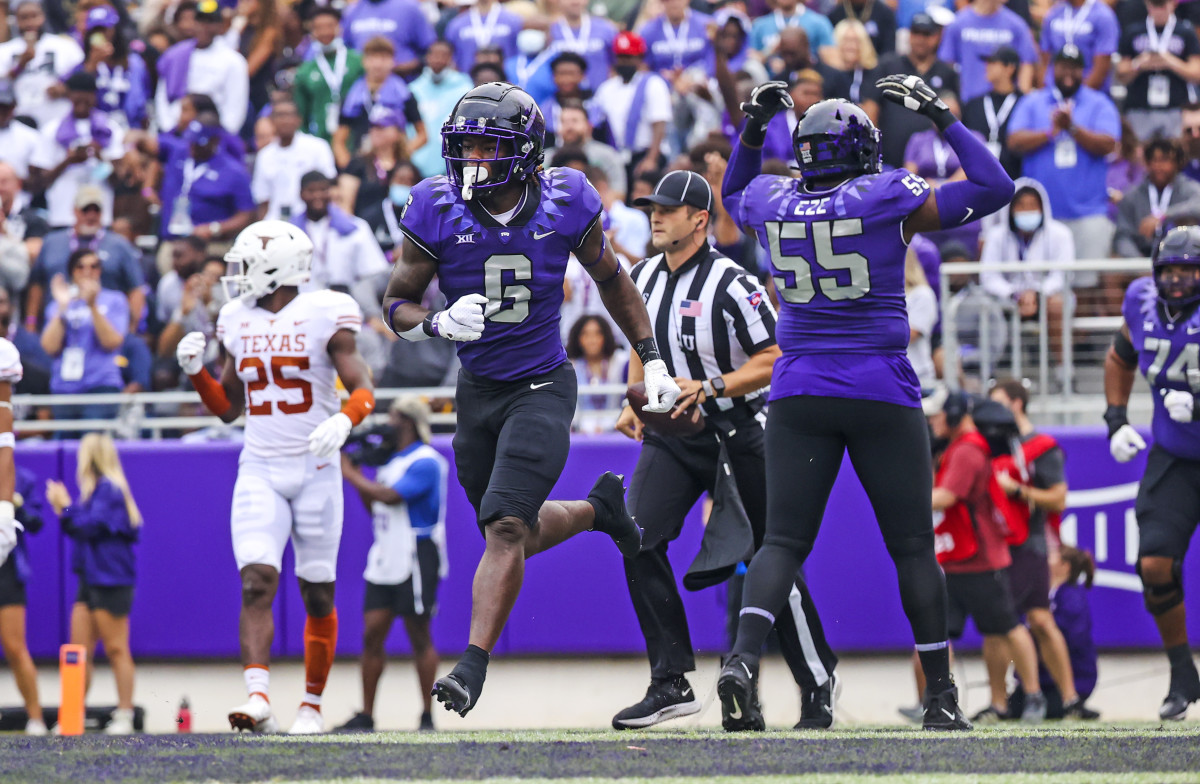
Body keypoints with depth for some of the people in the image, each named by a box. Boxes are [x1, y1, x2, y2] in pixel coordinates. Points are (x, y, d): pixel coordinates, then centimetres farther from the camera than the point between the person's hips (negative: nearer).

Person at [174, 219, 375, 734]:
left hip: (316, 471, -3)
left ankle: (312, 705, 17)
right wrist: (195, 370, 2)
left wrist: (342, 421, -31)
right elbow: (228, 407, 18)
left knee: (317, 594, 5)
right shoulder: (239, 324, 9)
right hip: (259, 473, 3)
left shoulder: (323, 318, -7)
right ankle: (258, 699, -28)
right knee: (256, 581, -16)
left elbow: (363, 391, -11)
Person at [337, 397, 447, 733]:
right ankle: (366, 715, 3)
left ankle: (427, 715, 4)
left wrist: (350, 475, -14)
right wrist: (359, 476, 8)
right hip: (385, 560, 8)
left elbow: (389, 496, -22)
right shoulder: (389, 460, 16)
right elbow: (374, 508, 21)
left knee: (419, 638, -3)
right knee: (372, 634, 1)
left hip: (416, 560, -8)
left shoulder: (425, 462, -12)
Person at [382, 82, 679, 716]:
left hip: (542, 388, -3)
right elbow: (397, 304, -4)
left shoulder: (564, 203, -11)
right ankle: (600, 508, 44)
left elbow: (610, 279, 8)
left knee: (506, 527, -18)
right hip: (478, 391, 3)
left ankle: (474, 664, -13)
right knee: (517, 532, 15)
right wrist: (440, 323, -26)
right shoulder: (437, 210, -11)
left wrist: (652, 359, 6)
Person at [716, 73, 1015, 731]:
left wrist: (753, 130, 28)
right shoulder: (888, 200, -8)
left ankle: (743, 656, -21)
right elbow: (994, 189, -2)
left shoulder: (772, 204, 3)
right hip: (882, 393, -3)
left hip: (799, 397, 3)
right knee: (912, 546, 6)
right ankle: (940, 695, 10)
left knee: (783, 540, 3)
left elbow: (734, 193, 29)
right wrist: (940, 117, 3)